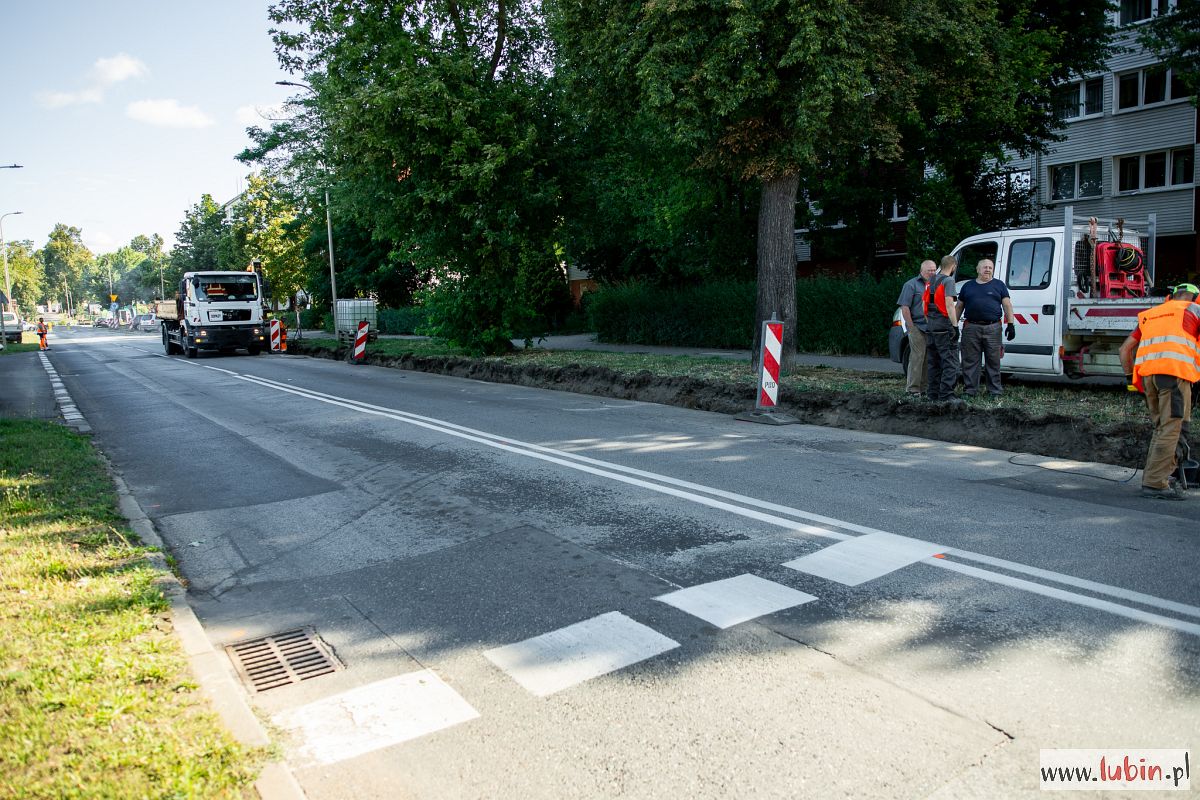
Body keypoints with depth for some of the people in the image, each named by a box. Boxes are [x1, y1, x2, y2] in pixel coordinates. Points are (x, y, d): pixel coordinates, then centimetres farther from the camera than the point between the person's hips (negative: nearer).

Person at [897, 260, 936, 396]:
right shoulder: (912, 284, -2)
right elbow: (905, 307, -8)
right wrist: (911, 327, -13)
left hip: (932, 328, 6)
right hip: (917, 327, -6)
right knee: (917, 357, -9)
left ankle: (923, 387, 16)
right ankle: (913, 388, -5)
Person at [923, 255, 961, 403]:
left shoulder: (931, 281, 15)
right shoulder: (948, 280, -10)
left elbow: (924, 302, 18)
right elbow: (949, 304, -19)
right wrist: (955, 325, -19)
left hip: (932, 326, 9)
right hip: (944, 326, -8)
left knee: (933, 361, 14)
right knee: (950, 362, -7)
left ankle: (932, 393, 18)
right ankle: (946, 395, -12)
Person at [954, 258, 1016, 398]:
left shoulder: (999, 285, 10)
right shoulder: (968, 286, 15)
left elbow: (1007, 306, 5)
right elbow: (958, 307, 16)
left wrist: (1011, 324, -5)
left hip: (993, 328, -1)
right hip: (971, 328, 1)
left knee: (993, 361, 2)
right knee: (970, 361, 1)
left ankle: (995, 391, 8)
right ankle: (969, 390, 6)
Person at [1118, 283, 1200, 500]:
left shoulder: (1149, 314, 29)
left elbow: (1125, 348, 25)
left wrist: (1131, 376, 30)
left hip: (1146, 373, 6)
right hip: (1174, 371, -5)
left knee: (1161, 427, 15)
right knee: (1170, 428, -7)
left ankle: (1161, 475, 15)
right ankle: (1154, 483, -13)